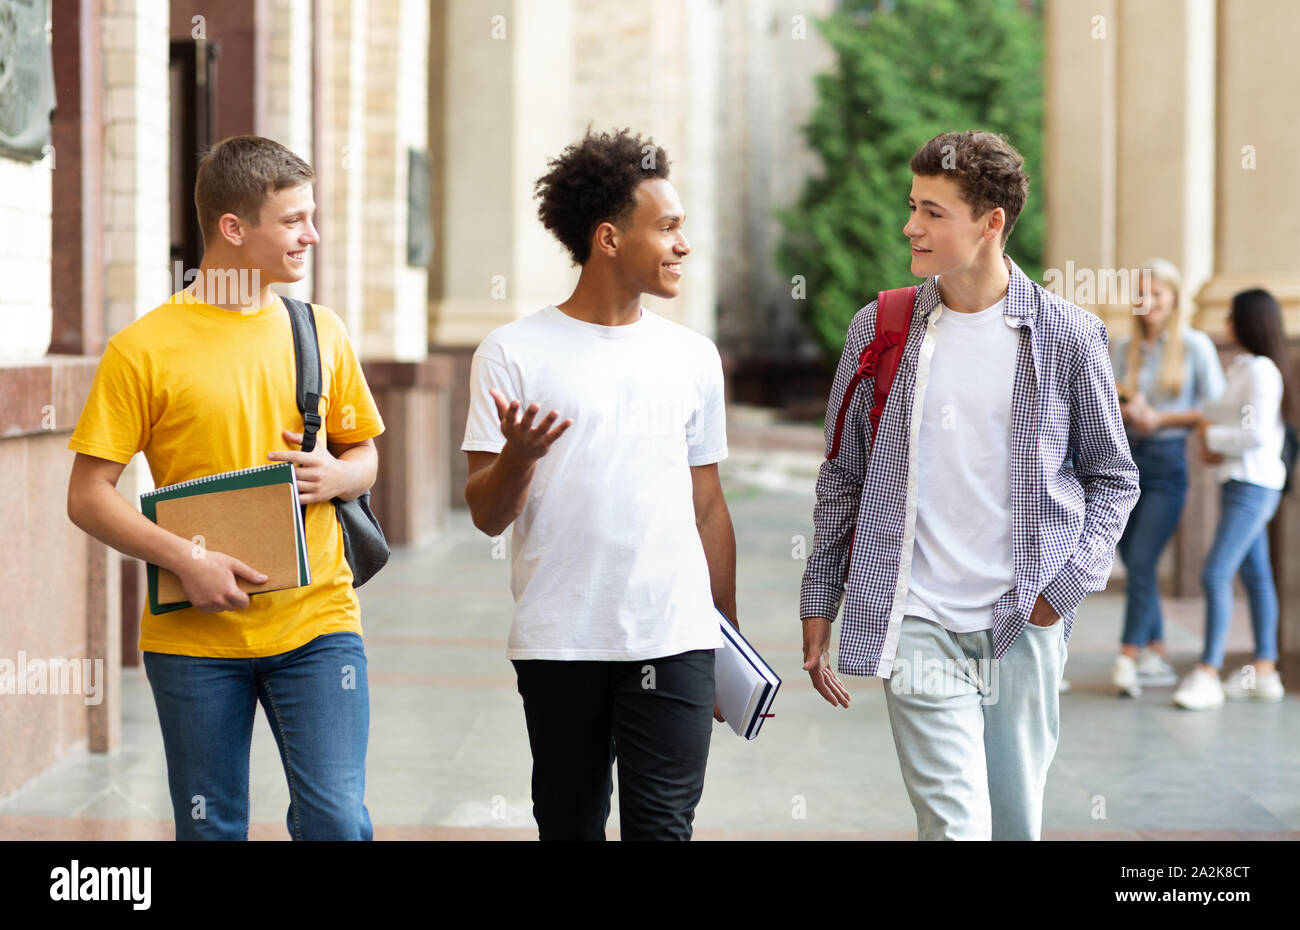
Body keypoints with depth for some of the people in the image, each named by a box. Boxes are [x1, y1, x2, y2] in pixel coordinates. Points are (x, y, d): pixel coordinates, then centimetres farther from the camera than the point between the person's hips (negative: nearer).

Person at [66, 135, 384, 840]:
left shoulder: (320, 332, 8)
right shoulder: (144, 348, -4)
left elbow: (364, 457, 18)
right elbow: (88, 497, -4)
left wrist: (335, 475, -5)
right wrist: (186, 560, -16)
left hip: (315, 623, 2)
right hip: (194, 636, -2)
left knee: (336, 821, -8)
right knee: (211, 829, 7)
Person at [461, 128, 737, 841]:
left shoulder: (693, 357, 11)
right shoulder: (514, 353, 0)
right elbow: (487, 515, -2)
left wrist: (730, 644, 15)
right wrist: (518, 454, -23)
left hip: (675, 642, 2)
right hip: (557, 646, -2)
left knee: (661, 826, -5)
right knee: (569, 826, 8)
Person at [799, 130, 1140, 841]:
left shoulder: (1067, 336, 0)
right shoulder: (879, 330, 3)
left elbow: (1112, 477, 9)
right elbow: (841, 479, 11)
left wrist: (1067, 585, -4)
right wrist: (818, 609, 9)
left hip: (1026, 626, 1)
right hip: (917, 623, -1)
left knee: (1016, 822, 9)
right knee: (955, 824, -13)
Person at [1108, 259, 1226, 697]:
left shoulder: (1195, 345, 0)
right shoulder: (1122, 348, 12)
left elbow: (1217, 409, -3)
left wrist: (1161, 418, -11)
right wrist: (1127, 412, -9)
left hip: (1167, 461, -5)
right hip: (1125, 459, 5)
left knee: (1142, 561, -14)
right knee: (1133, 561, 6)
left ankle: (1128, 657, -13)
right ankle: (1158, 656, 16)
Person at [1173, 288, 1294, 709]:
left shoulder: (1261, 370, -15)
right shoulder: (1243, 368, 16)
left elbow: (1257, 434, -22)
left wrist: (1213, 436, -9)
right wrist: (1216, 448, 7)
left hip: (1252, 486, -11)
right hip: (1241, 484, 11)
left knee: (1216, 573, -15)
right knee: (1255, 576, 13)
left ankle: (1207, 673, -15)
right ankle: (1264, 670, 19)